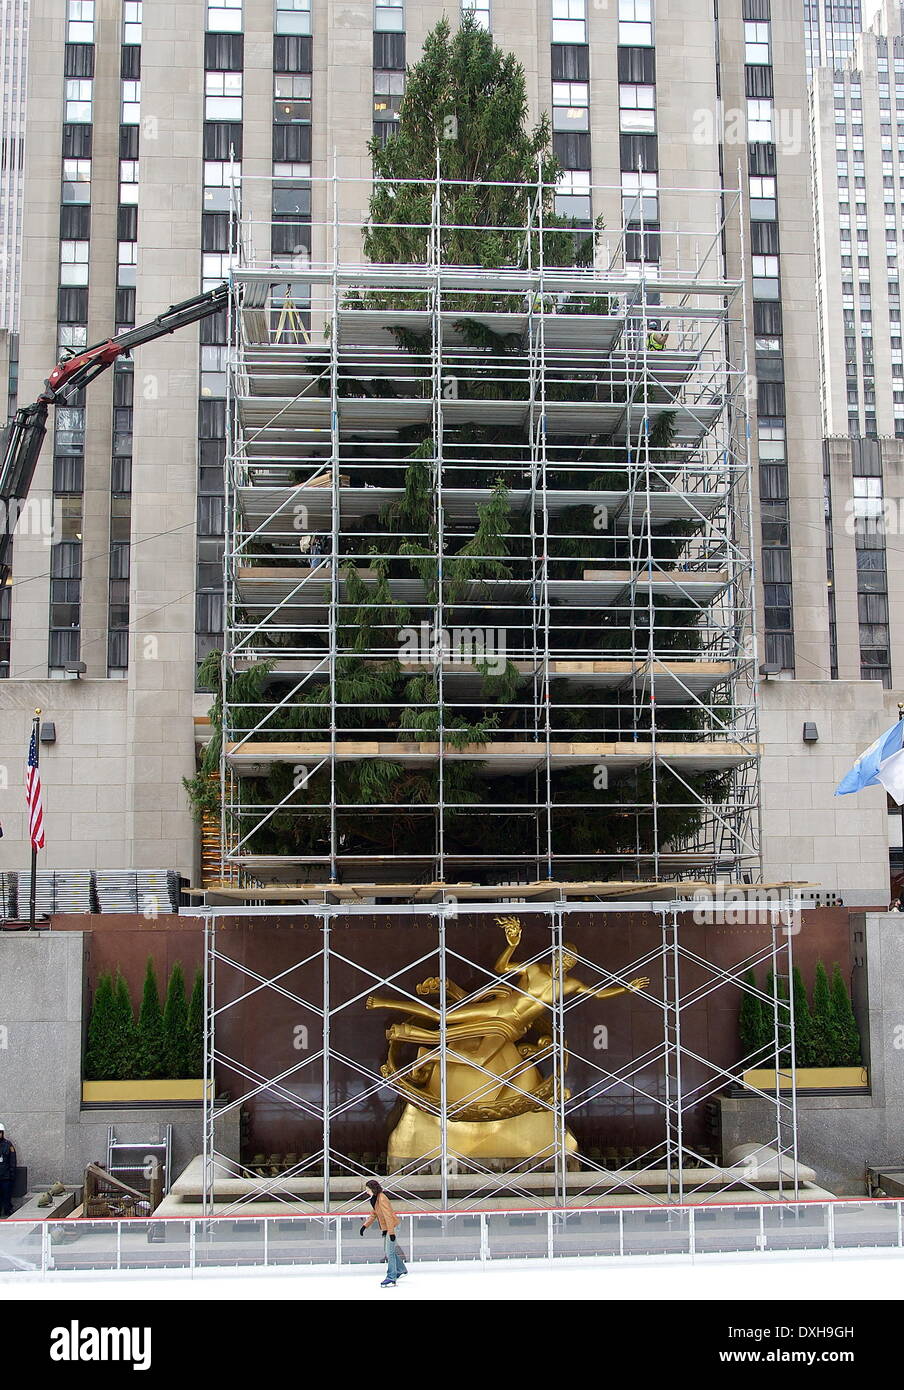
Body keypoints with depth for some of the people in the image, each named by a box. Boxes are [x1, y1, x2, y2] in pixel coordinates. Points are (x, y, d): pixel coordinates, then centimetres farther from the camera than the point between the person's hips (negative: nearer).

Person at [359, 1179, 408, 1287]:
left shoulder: (382, 1199, -21)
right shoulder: (375, 1199, 9)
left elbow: (388, 1216, -24)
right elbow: (374, 1214, 20)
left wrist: (391, 1232, -26)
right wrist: (365, 1226, 13)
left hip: (391, 1227, -10)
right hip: (385, 1228, 10)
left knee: (390, 1252, -9)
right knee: (388, 1251, 20)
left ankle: (391, 1279, -7)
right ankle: (401, 1271, 35)